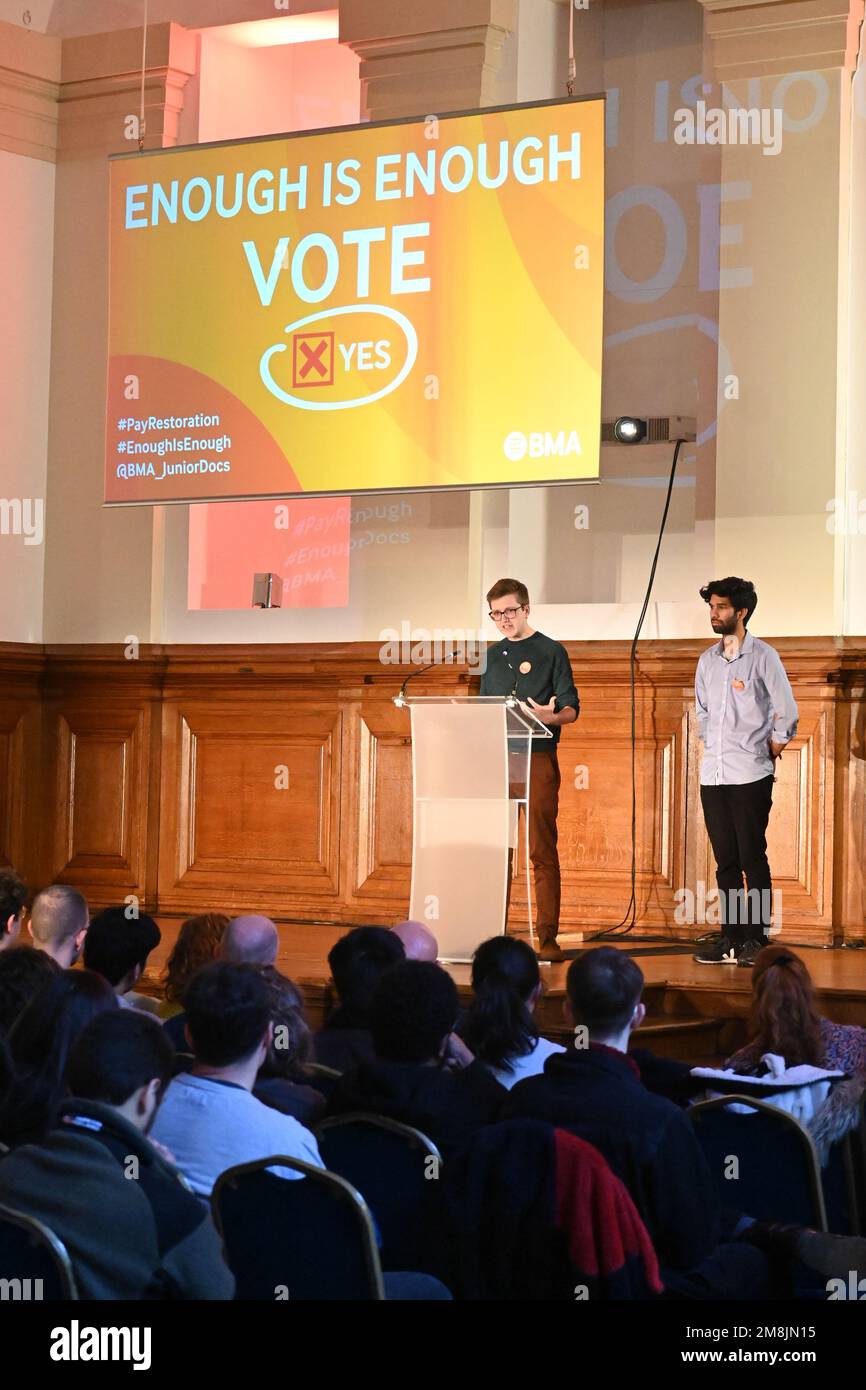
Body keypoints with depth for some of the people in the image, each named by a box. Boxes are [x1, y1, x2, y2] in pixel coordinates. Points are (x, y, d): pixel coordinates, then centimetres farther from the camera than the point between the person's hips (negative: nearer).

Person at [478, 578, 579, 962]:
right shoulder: (493, 655, 17)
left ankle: (547, 937, -6)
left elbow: (571, 708, -3)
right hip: (495, 758, 5)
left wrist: (550, 716, -24)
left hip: (538, 760, -5)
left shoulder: (551, 652, 2)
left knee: (542, 851, -6)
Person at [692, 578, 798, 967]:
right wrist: (709, 742, 14)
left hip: (750, 774, -6)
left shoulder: (762, 656, -5)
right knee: (726, 861, 8)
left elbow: (787, 710, -5)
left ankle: (756, 941, -1)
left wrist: (775, 745, 1)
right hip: (713, 774, 6)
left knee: (753, 859, -5)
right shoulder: (708, 660, 13)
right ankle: (731, 939, 12)